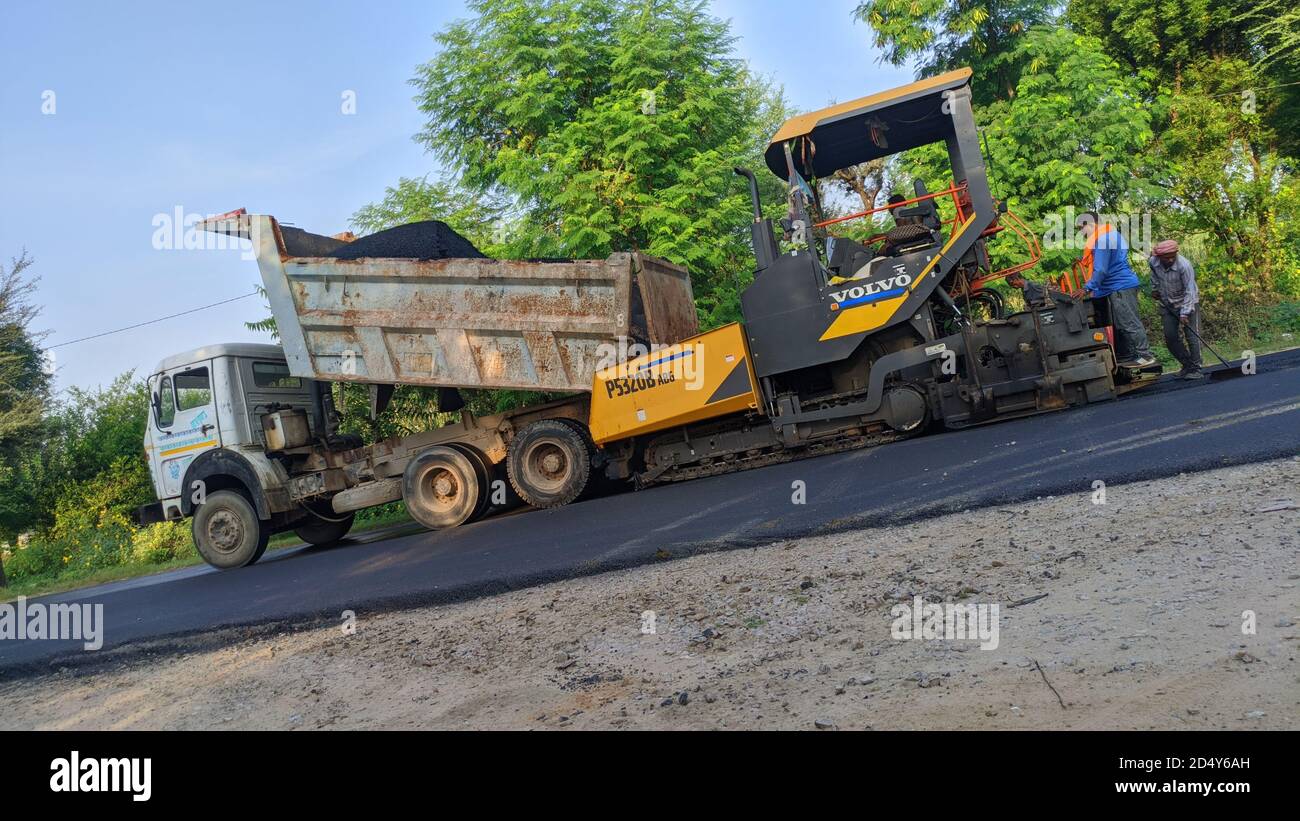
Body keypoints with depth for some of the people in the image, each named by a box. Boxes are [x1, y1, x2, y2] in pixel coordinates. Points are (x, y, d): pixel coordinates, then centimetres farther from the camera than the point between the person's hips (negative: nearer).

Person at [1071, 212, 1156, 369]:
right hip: (1124, 284, 11)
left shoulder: (1101, 239, -16)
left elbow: (1101, 269, -21)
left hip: (1121, 286, -11)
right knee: (1122, 323, 13)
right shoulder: (1111, 234, 18)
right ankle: (1126, 356, 17)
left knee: (1129, 323, -8)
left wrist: (1087, 289, -20)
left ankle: (1145, 356, -7)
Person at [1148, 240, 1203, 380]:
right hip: (1166, 304, 5)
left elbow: (1190, 291, -25)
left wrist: (1185, 313, -28)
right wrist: (1155, 288, 15)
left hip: (1188, 303, -5)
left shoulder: (1184, 265, -27)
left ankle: (1195, 369, -5)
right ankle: (1186, 364, 18)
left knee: (1192, 335, -9)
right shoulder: (1153, 262, -12)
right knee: (1170, 337, 4)